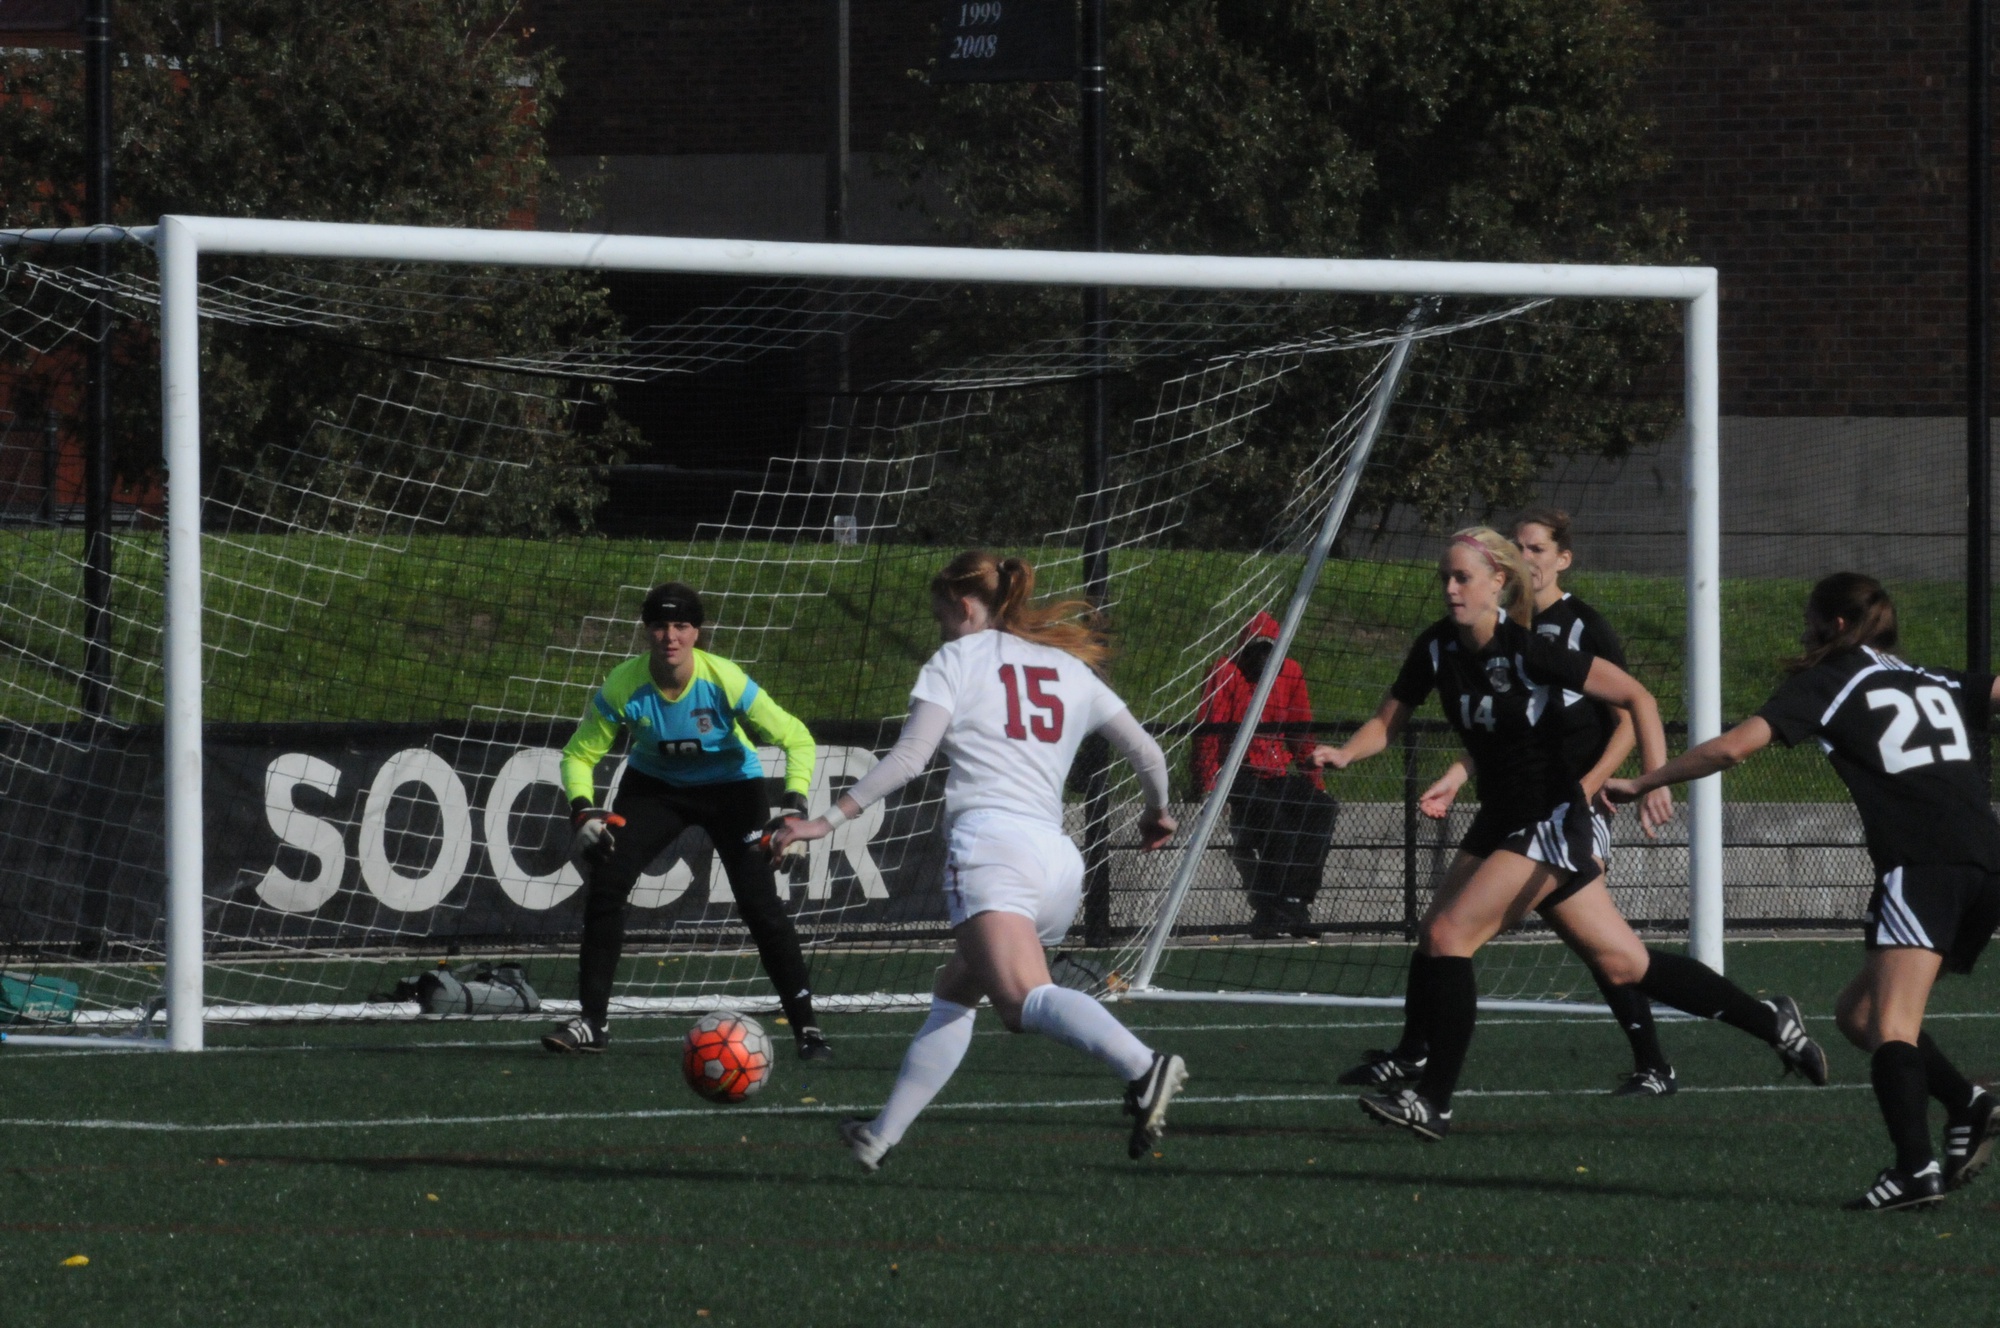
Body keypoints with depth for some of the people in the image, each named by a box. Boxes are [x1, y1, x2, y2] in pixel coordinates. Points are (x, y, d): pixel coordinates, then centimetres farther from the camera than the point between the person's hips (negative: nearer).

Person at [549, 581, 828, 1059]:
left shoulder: (724, 682, -29)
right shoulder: (623, 687, -23)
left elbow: (796, 738, -19)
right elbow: (579, 754, -10)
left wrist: (794, 804, -32)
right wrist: (584, 812, -27)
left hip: (730, 785, -2)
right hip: (655, 784, 2)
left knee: (759, 903, -14)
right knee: (605, 885, -12)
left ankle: (806, 1025, -3)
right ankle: (591, 1023, 0)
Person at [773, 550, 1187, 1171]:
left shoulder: (958, 660, 11)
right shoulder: (1071, 670, 25)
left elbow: (908, 758, 0)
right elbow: (1147, 753, 26)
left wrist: (827, 820, 2)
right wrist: (1158, 814, 46)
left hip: (991, 843, -7)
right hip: (1059, 858, 7)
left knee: (1023, 998, -28)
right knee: (954, 995, 24)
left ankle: (1143, 1067, -52)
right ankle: (882, 1135, 21)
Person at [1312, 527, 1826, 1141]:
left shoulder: (1529, 651, -19)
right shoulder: (1437, 647, 0)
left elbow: (1636, 697, -16)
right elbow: (1388, 720, 8)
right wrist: (1344, 753, -12)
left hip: (1553, 825, -7)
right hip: (1499, 824, 7)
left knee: (1447, 935, -16)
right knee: (1624, 963, 10)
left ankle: (1433, 1102, -9)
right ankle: (1770, 1021, 21)